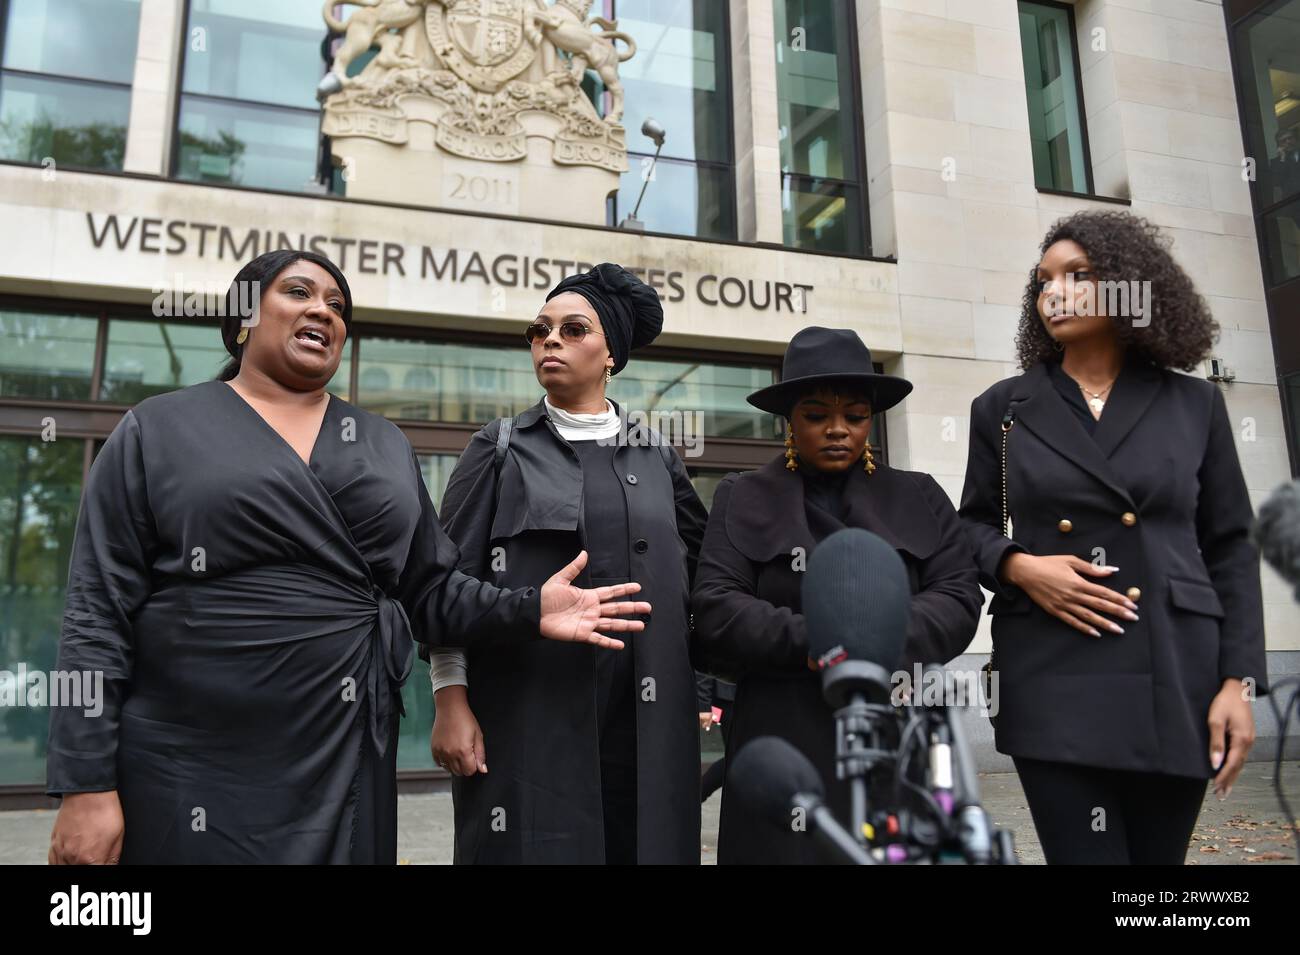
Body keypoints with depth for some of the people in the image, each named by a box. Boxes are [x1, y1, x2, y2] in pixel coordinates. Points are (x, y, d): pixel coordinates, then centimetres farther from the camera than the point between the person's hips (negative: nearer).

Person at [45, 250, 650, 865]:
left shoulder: (385, 445, 10)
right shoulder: (156, 430, 1)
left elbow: (430, 591, 11)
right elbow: (98, 613, -3)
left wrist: (529, 612, -7)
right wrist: (85, 786, -9)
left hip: (346, 770, 3)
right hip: (188, 775, -2)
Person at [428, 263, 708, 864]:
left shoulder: (658, 460, 11)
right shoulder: (500, 449, 6)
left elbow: (704, 577, 16)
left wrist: (697, 693, 8)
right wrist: (450, 701, -8)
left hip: (644, 724, 2)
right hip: (525, 718, -2)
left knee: (640, 843, 5)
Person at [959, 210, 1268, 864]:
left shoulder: (1193, 403, 9)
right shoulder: (1004, 407, 8)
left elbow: (1230, 547, 8)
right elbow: (973, 526, 13)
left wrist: (1239, 680, -1)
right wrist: (1017, 565, -10)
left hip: (1177, 673, 2)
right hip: (1053, 677, -1)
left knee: (1158, 853, 9)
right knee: (1087, 853, -5)